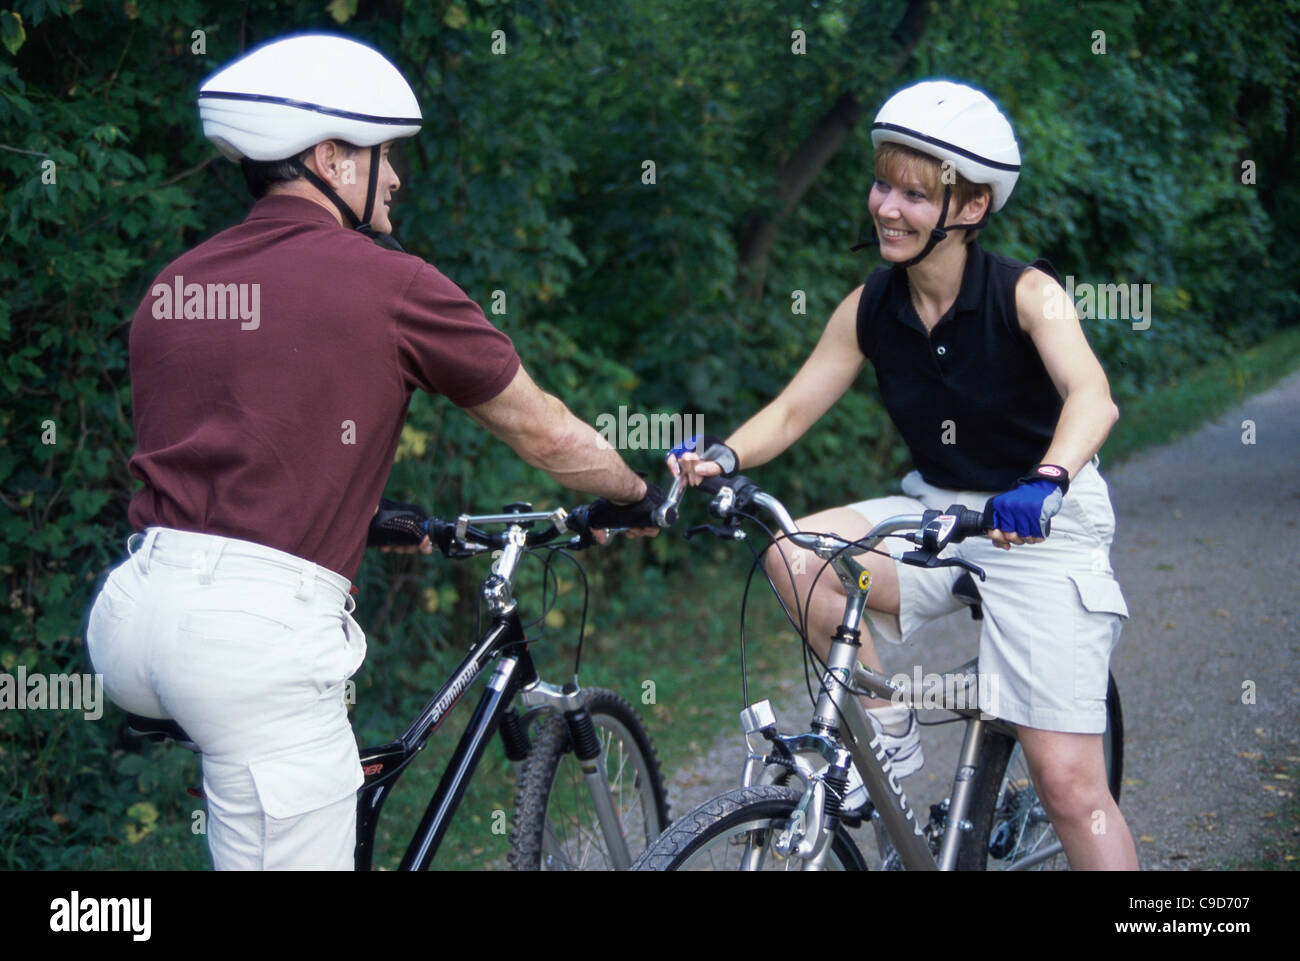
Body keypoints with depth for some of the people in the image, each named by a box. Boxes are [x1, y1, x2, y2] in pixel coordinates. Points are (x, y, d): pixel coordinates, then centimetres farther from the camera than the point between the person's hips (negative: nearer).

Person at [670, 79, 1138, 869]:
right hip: (937, 511, 4)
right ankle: (889, 735, -5)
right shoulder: (871, 309, -4)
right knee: (796, 555, -24)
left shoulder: (1024, 293, -18)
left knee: (1069, 782, -9)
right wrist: (721, 460, -25)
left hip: (1043, 528, -4)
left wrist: (1047, 483, -55)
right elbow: (792, 410, -3)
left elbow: (1092, 394, -34)